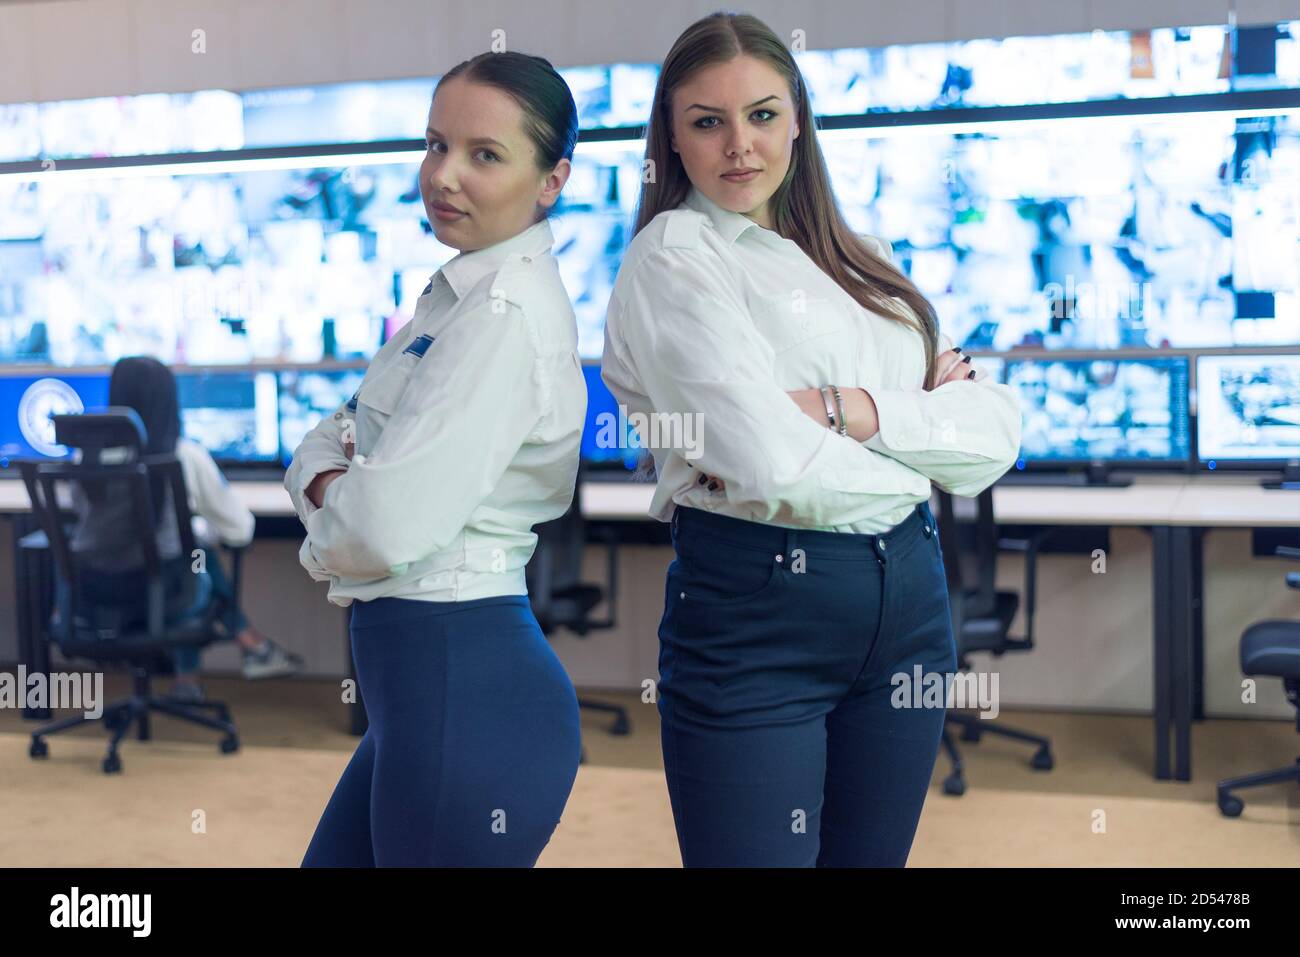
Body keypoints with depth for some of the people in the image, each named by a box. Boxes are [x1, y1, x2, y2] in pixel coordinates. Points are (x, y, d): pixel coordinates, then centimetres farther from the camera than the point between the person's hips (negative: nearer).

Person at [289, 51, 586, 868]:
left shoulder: (509, 315, -19)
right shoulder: (459, 295, 13)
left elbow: (387, 528, -25)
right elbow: (336, 437, 15)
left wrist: (325, 543, -2)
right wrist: (328, 481, -8)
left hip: (465, 684, -9)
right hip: (421, 678, 9)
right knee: (333, 854, 21)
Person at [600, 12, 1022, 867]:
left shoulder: (859, 261, 14)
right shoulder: (673, 256, -5)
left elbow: (998, 430, 3)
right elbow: (776, 466, -19)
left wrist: (856, 409, -14)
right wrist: (925, 421, -2)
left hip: (910, 601, 6)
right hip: (756, 608, -6)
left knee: (871, 854, 16)